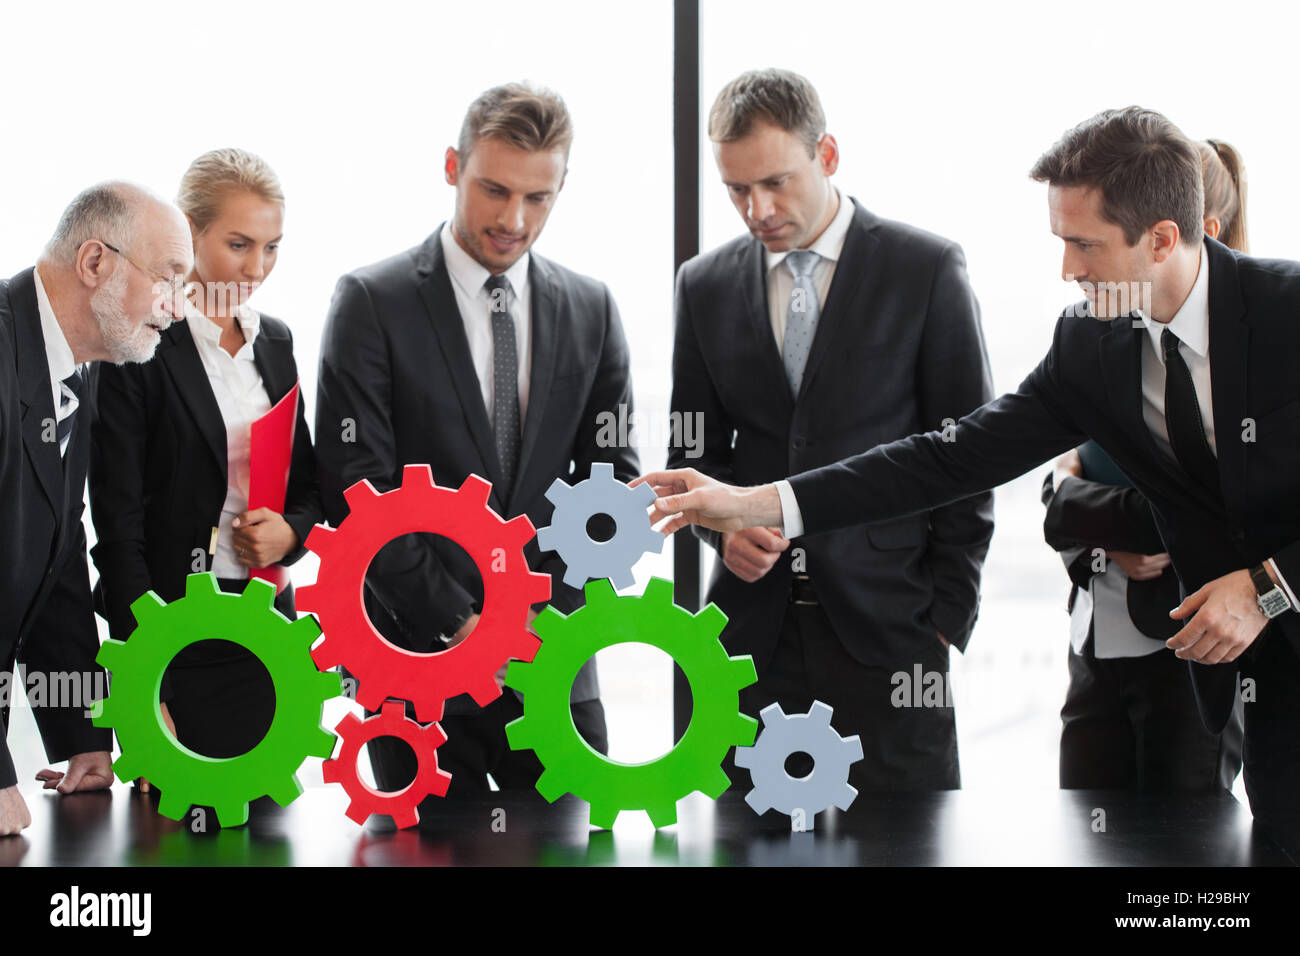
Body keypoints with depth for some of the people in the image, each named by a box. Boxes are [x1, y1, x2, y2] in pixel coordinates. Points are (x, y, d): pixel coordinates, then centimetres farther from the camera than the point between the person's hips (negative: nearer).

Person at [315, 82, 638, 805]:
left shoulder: (591, 310, 9)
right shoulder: (372, 303, -3)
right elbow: (357, 492, -9)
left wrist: (548, 613, -6)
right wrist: (457, 623, -13)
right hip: (418, 653, -3)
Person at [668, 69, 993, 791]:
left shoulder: (928, 270, -1)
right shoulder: (705, 285, 9)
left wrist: (947, 615, -3)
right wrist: (726, 522, -6)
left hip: (887, 626, -2)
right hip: (753, 629, 3)